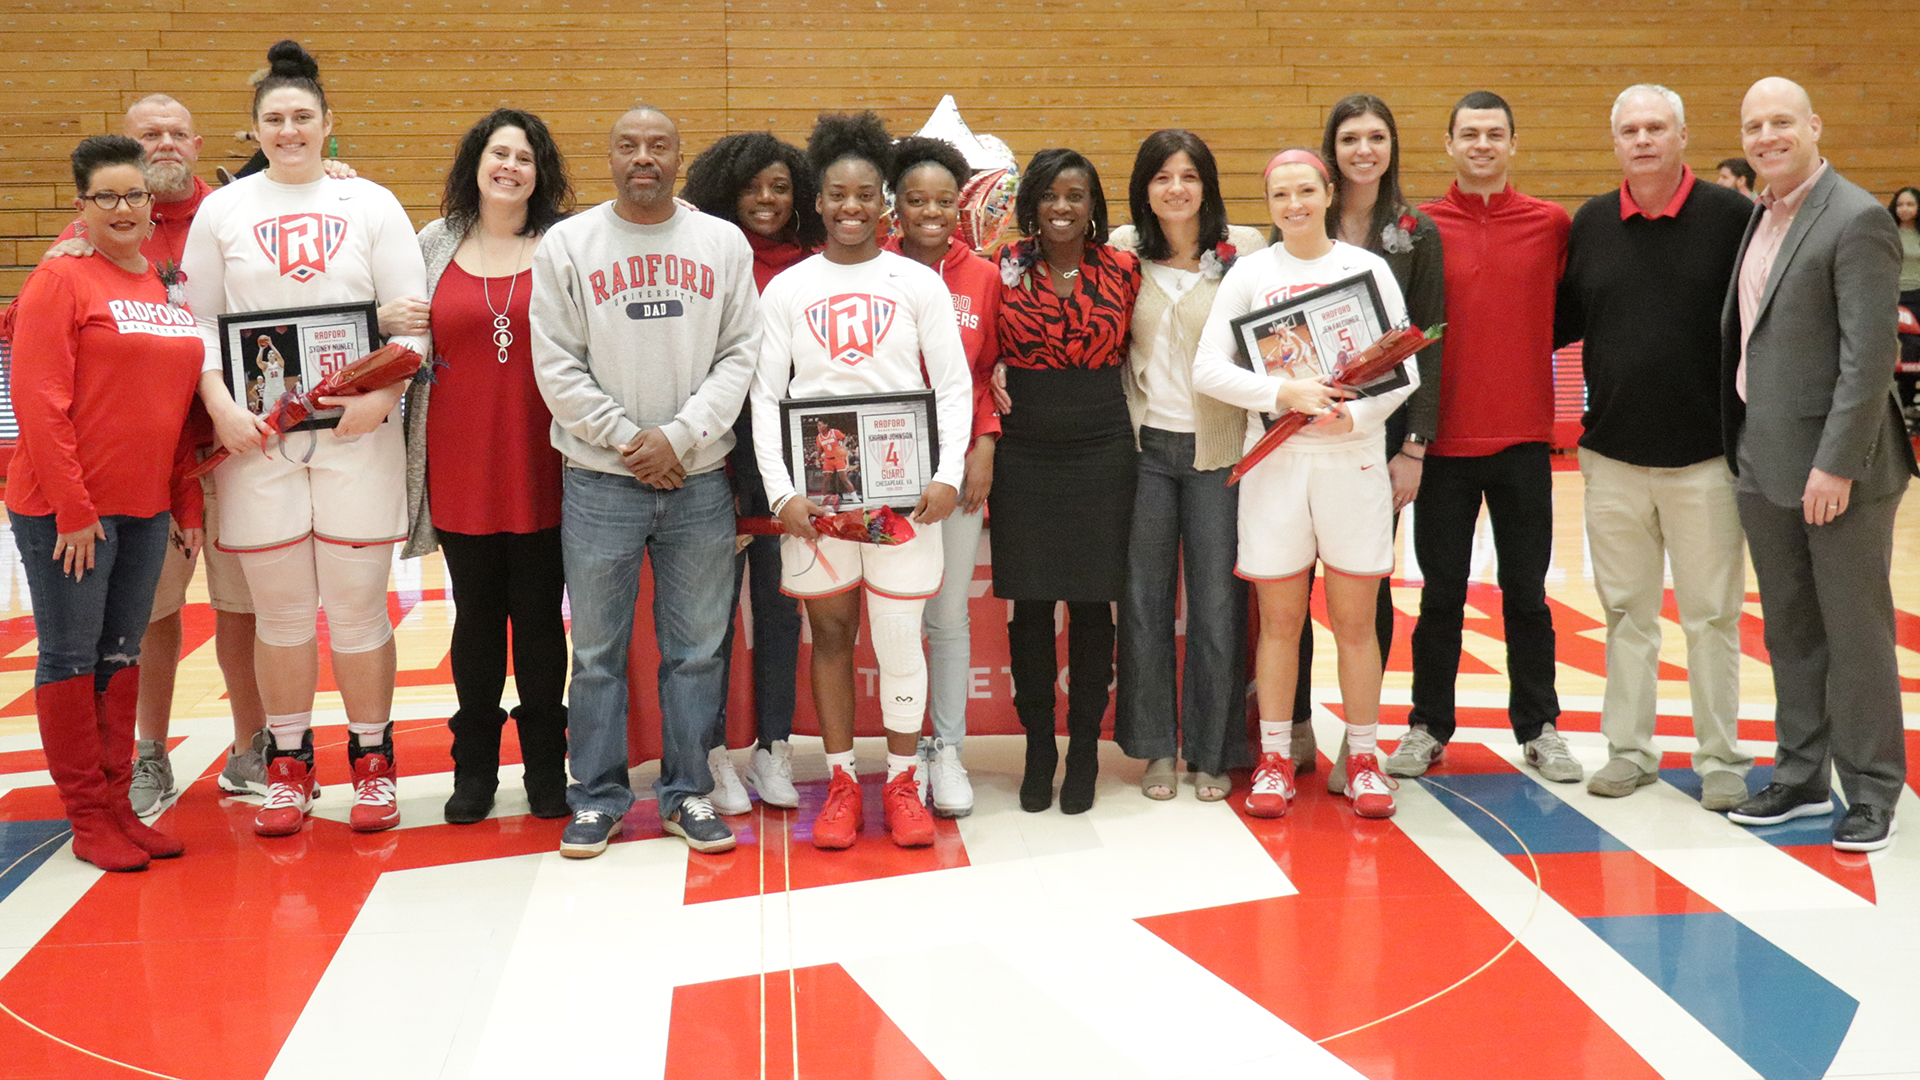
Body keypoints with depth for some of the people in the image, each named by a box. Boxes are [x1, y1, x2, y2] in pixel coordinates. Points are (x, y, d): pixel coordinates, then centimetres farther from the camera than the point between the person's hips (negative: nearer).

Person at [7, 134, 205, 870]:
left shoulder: (170, 289, 12)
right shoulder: (61, 280, -5)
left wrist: (187, 503, 10)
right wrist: (73, 507, -15)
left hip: (146, 507, 6)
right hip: (64, 510, -5)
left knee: (122, 656, 12)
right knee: (70, 657, 3)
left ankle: (117, 804, 21)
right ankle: (89, 816, 13)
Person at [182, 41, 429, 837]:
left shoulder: (371, 204, 8)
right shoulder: (222, 210, 10)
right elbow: (199, 321, 8)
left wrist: (383, 393, -13)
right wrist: (220, 406, -7)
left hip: (356, 431, -1)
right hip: (255, 437, 1)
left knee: (357, 604, 1)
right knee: (280, 607, 6)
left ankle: (371, 758, 15)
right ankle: (288, 763, 19)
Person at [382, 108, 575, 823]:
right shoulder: (436, 243, 9)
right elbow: (405, 331, 17)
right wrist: (386, 323, -4)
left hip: (540, 468, -2)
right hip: (461, 468, 2)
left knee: (539, 617, 6)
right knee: (476, 617, 10)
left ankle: (546, 768, 20)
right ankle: (474, 768, 23)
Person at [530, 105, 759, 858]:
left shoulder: (724, 244, 6)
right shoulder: (567, 244, 3)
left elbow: (741, 353, 1)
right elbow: (556, 365, -2)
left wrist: (679, 435, -10)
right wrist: (627, 440, -9)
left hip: (700, 481, 1)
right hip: (599, 482, -1)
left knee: (696, 647, 8)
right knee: (598, 650, 6)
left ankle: (688, 792, 20)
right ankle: (598, 797, 19)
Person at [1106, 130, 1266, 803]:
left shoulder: (1244, 248, 0)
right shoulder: (1122, 249, 5)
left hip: (1218, 445, -2)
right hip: (1144, 444, 2)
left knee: (1217, 602, 3)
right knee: (1143, 597, 8)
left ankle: (1213, 752, 17)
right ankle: (1155, 747, 21)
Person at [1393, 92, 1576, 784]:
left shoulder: (1551, 224, 2)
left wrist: (1517, 356, -1)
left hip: (1522, 438, 1)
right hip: (1444, 439, 0)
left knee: (1526, 591, 9)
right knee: (1441, 592, 9)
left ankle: (1538, 728, 22)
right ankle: (1429, 727, 20)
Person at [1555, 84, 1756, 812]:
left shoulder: (1732, 217, -5)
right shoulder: (1590, 224, 5)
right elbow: (1562, 320, 12)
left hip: (1705, 458, -3)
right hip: (1612, 456, 3)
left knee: (1712, 615, 6)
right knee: (1626, 611, 11)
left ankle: (1720, 758, 19)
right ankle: (1629, 750, 23)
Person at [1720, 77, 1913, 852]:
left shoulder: (1856, 219, -12)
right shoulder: (1759, 218, 13)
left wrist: (1837, 464, -21)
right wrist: (1741, 445, 12)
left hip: (1836, 467, -7)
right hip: (1764, 463, 8)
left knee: (1856, 633, 3)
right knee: (1789, 632, 15)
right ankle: (1802, 776, 27)